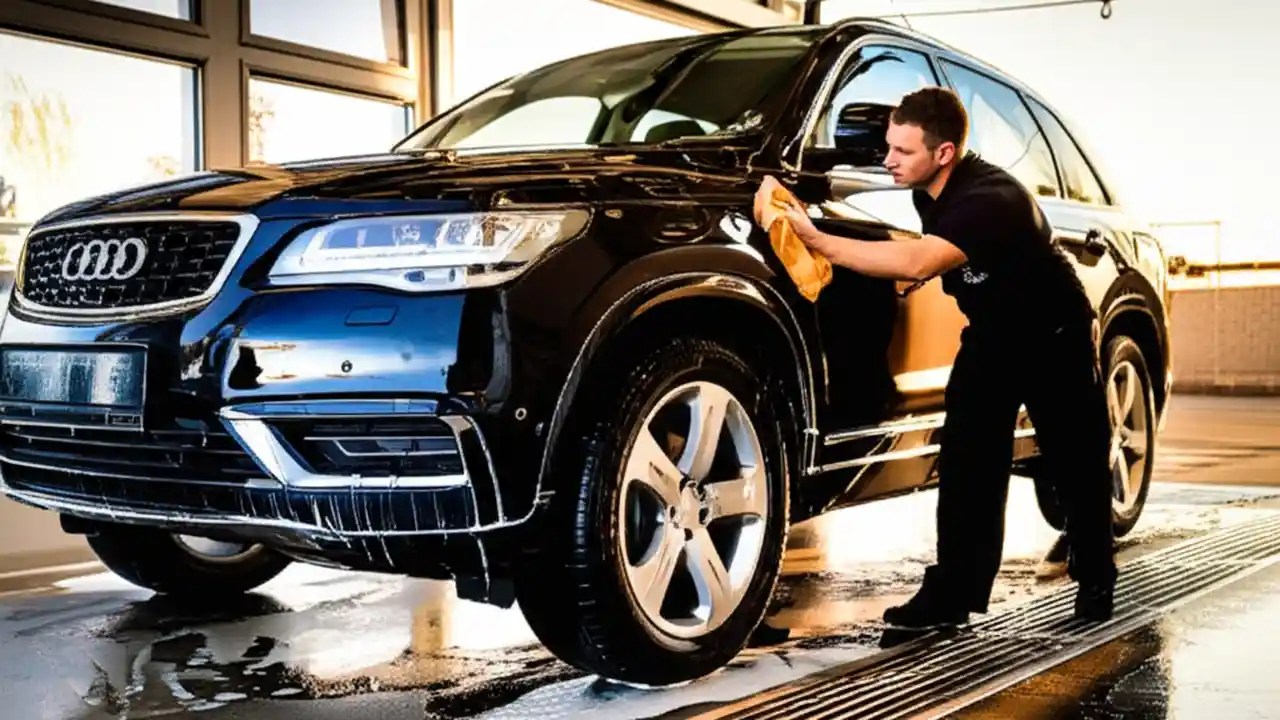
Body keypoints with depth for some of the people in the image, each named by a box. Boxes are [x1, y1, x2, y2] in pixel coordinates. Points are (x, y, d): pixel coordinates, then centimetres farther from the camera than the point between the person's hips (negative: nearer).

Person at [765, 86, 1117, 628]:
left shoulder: (990, 200, -35)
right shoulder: (929, 191, -8)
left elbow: (918, 262, -50)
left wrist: (818, 241, -50)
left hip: (1056, 338, -6)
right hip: (990, 337, 7)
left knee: (1078, 467, 5)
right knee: (966, 465, -5)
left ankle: (1095, 582, 27)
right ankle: (953, 593, -4)